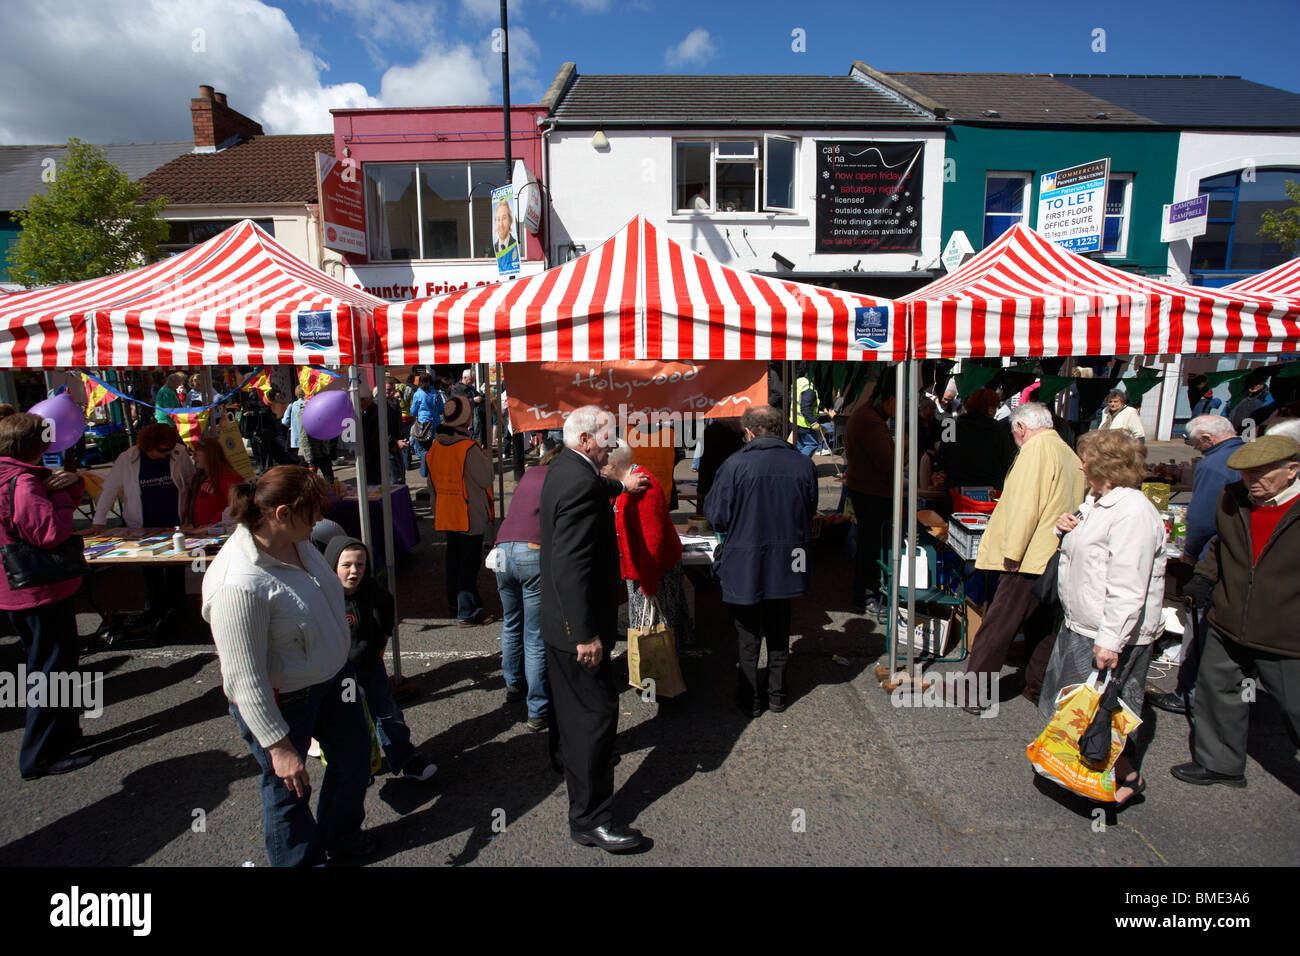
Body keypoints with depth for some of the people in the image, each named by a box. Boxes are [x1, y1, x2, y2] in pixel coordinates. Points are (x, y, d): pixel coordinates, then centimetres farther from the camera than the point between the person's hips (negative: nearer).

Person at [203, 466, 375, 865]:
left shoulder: (296, 542, -9)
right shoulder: (240, 585, -34)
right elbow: (245, 679, -29)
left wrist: (341, 661, 23)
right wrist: (278, 745, -23)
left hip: (332, 676, 9)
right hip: (282, 702, -9)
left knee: (354, 755, 24)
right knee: (289, 787, 14)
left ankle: (341, 836, 51)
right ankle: (302, 858, 43)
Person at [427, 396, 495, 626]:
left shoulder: (435, 447, 2)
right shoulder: (469, 448, -21)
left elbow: (433, 479, 11)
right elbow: (485, 478, -16)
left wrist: (435, 509, 21)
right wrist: (486, 456, 1)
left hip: (446, 514, 7)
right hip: (470, 516, -7)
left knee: (453, 558, 19)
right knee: (470, 561, 0)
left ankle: (455, 603, 32)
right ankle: (467, 612, 4)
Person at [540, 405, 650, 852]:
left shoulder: (563, 467, 6)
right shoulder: (580, 484, -27)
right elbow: (574, 565, -31)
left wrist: (620, 486, 49)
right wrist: (587, 633, -29)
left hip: (558, 615, 11)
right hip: (578, 622, -11)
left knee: (569, 692, 30)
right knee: (597, 708, -3)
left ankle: (565, 756, 53)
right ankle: (590, 817, 6)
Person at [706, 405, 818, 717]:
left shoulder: (734, 465, -18)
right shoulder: (804, 465, -7)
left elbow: (717, 518, -12)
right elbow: (809, 512, 7)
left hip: (745, 565, -3)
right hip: (786, 564, 3)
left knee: (747, 634, 13)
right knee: (779, 631, 20)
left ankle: (750, 698, 25)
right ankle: (777, 694, 32)